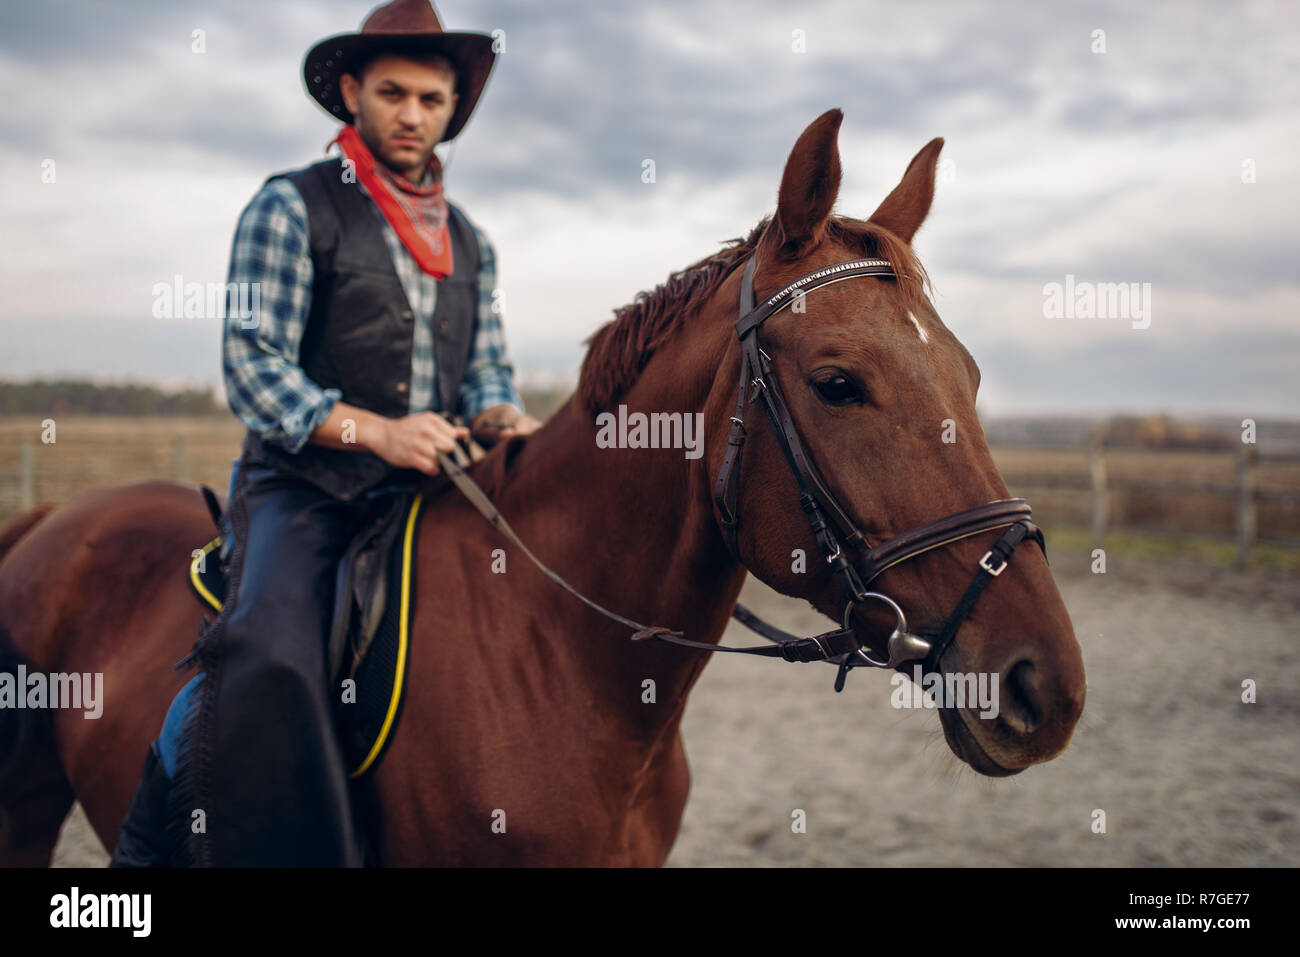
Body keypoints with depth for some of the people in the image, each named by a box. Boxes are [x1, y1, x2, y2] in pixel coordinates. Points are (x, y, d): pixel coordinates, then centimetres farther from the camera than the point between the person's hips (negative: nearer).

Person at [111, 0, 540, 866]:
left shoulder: (470, 242, 18)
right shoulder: (291, 208, 0)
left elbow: (487, 369, 16)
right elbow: (253, 367, -8)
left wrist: (498, 416, -9)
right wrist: (375, 431, -22)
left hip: (432, 493, 6)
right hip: (305, 488, -6)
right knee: (267, 659, -31)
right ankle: (158, 843, -15)